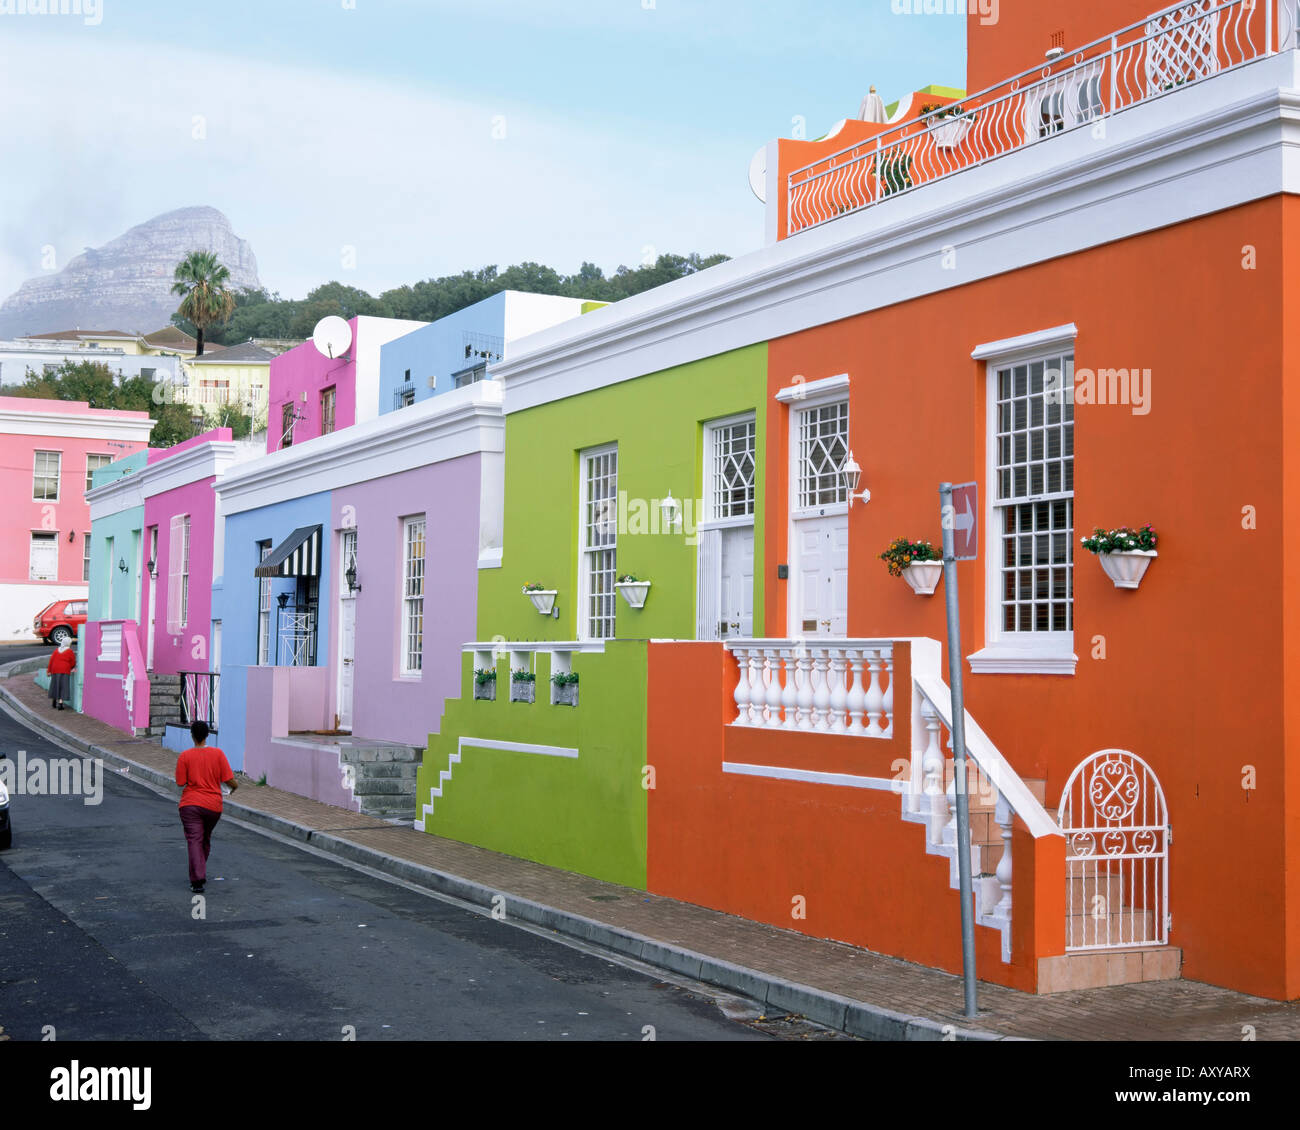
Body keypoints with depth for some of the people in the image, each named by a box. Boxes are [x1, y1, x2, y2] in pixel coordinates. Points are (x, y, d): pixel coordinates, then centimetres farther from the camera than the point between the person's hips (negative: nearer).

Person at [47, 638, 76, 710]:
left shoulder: (56, 650, 7)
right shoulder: (70, 651, -5)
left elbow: (51, 660, 4)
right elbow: (73, 663, 0)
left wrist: (49, 670, 8)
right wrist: (70, 668, 22)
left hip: (55, 671, 5)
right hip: (65, 672, -5)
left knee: (55, 686, 16)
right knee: (63, 687, -4)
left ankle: (54, 703, 27)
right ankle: (60, 703, -15)